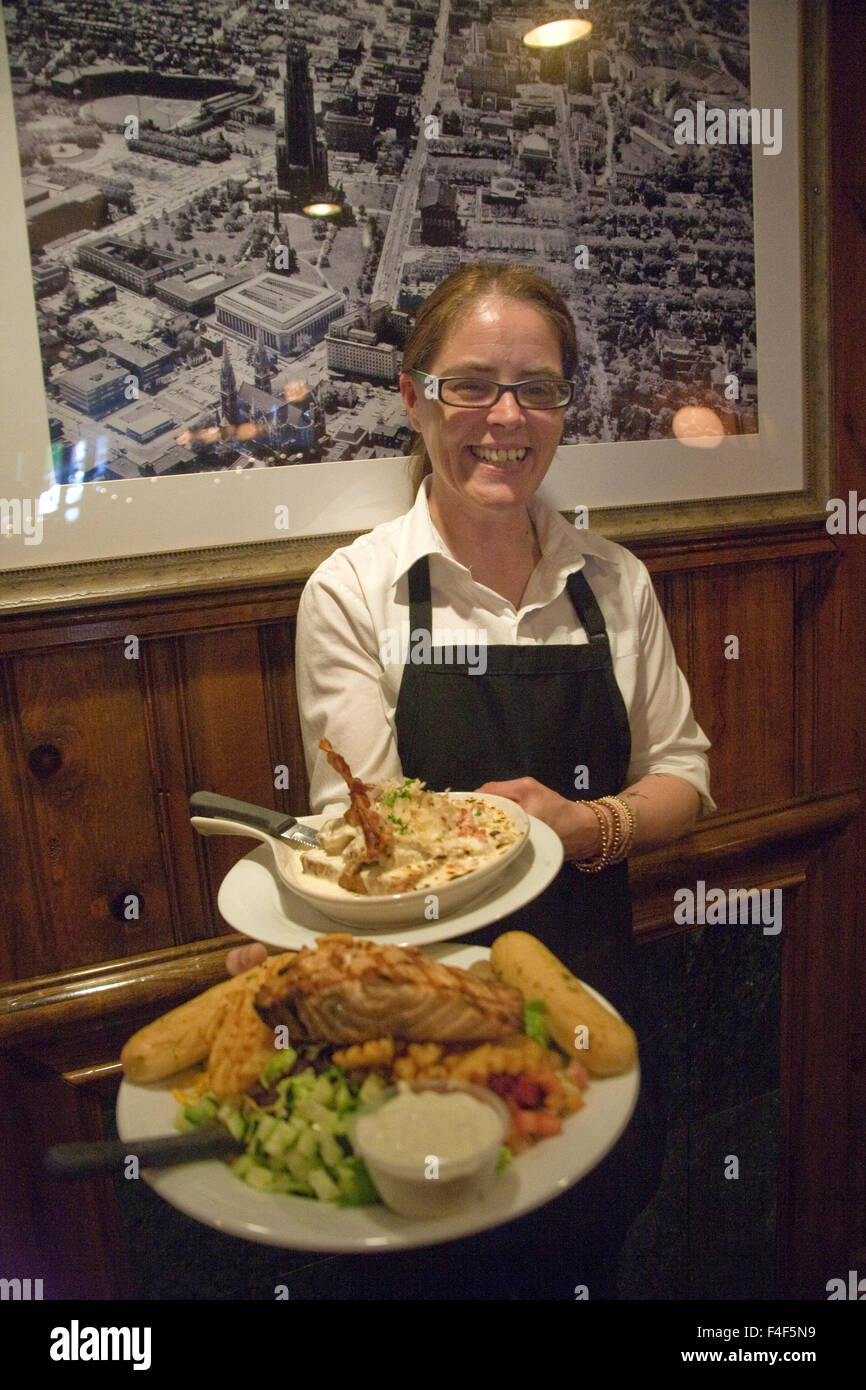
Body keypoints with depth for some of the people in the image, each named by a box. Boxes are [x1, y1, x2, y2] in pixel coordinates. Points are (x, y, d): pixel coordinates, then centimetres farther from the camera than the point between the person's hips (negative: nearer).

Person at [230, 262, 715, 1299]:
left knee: (593, 1252, 22)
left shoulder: (614, 583, 0)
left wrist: (590, 824, -17)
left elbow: (682, 776, 4)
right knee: (456, 1265, 17)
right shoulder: (354, 591, -10)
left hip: (593, 991, 3)